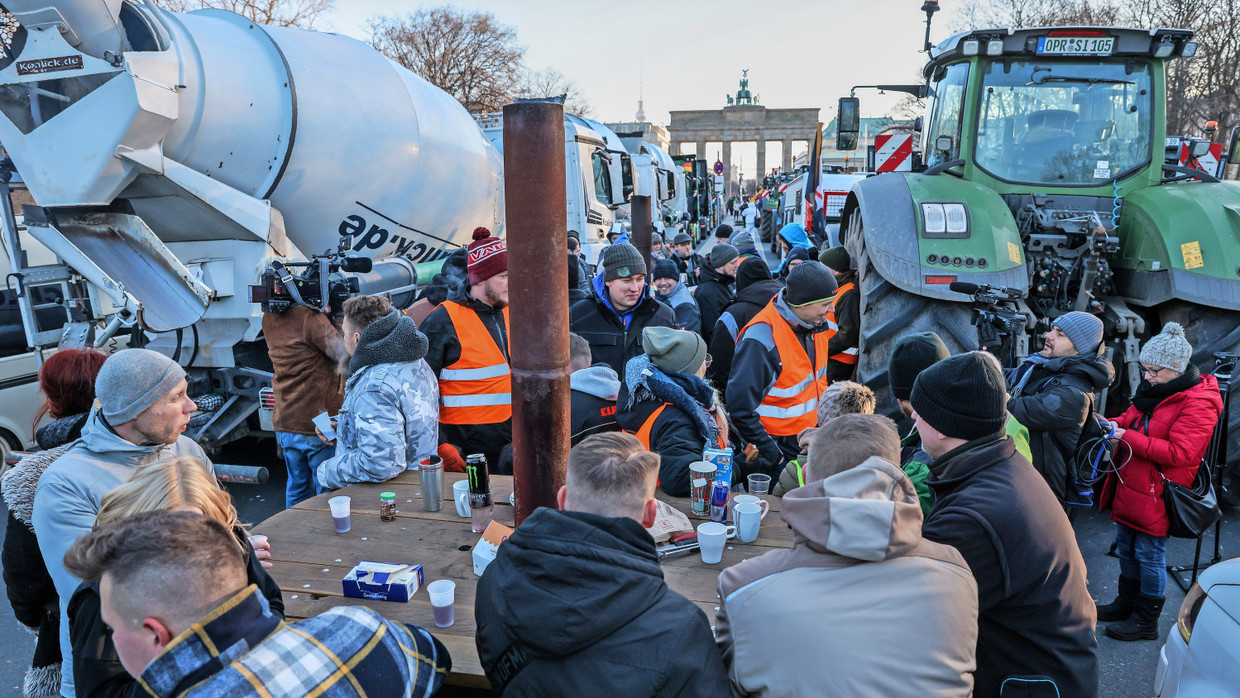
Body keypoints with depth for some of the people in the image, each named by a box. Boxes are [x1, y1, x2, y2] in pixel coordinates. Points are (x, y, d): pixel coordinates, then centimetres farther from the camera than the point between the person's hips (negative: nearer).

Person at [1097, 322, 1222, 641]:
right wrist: (1113, 424, 1)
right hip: (1130, 489, 9)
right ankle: (1127, 604, 37)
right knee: (1125, 548, 19)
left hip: (1157, 496, -9)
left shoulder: (1198, 404, -18)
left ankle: (1147, 621, 18)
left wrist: (1128, 438, -26)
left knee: (1149, 555, 3)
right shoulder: (1154, 391, 10)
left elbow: (1179, 452, -25)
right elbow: (1132, 420, 23)